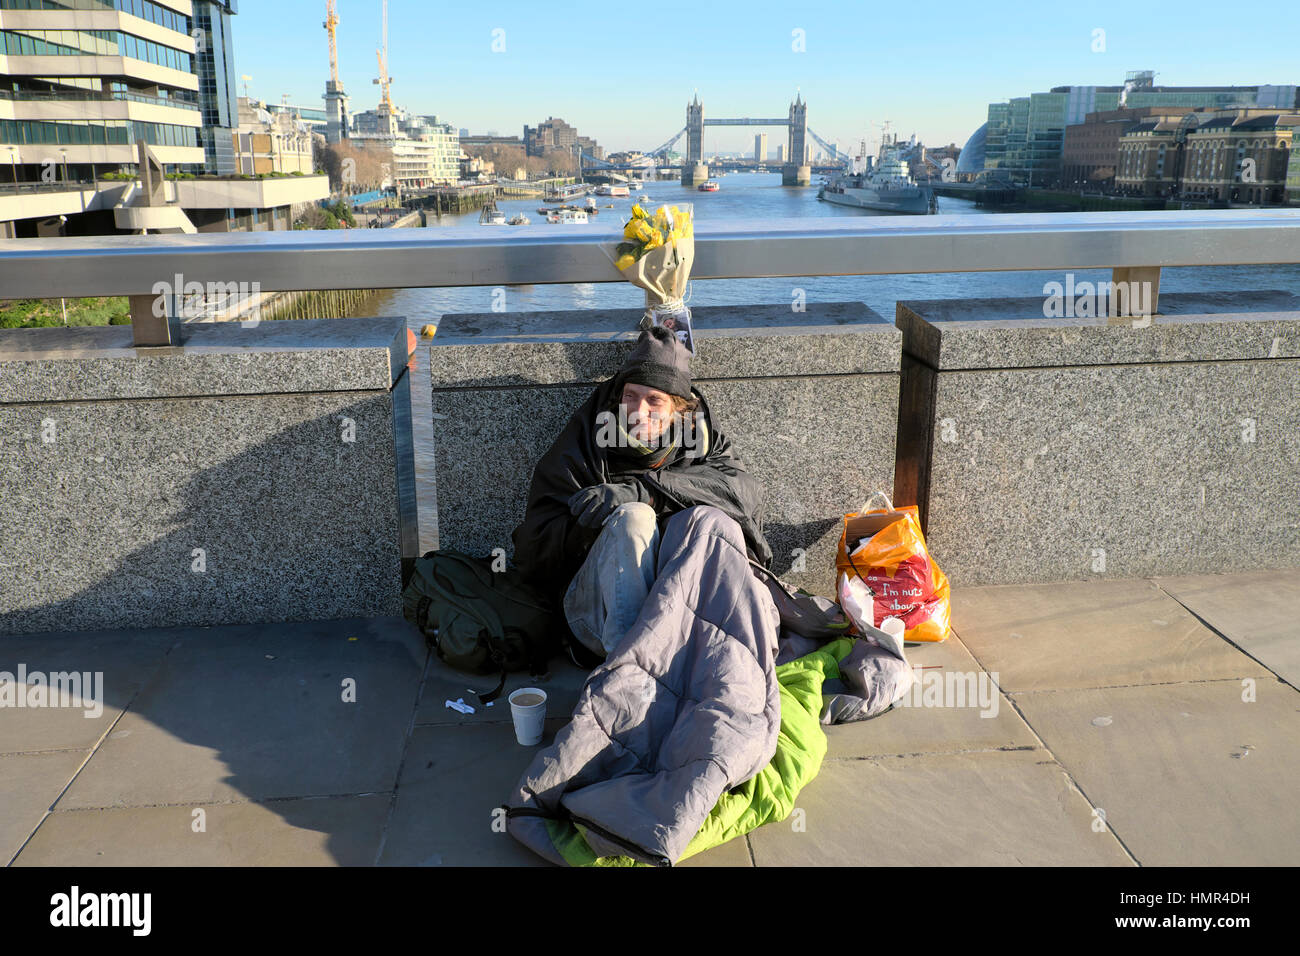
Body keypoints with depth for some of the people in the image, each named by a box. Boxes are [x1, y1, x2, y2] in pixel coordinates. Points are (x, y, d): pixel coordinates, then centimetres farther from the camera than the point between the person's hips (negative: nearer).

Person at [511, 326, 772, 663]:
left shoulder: (700, 440, 13)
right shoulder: (586, 441, 8)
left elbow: (745, 490, -12)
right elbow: (533, 548, 2)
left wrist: (641, 489, -22)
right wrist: (584, 524, -19)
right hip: (599, 607, -1)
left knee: (711, 519, -25)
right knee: (634, 517, -29)